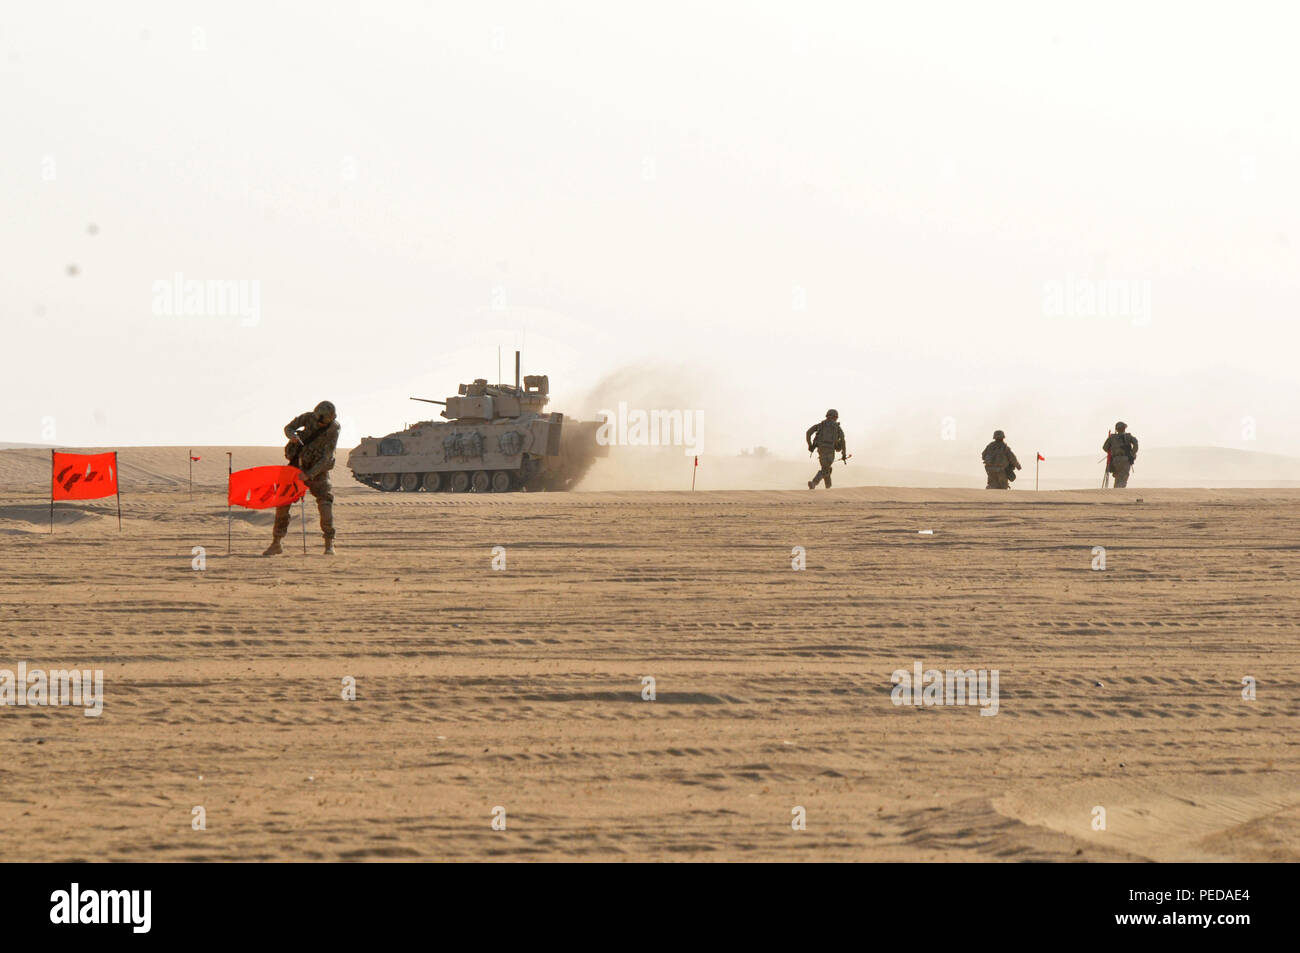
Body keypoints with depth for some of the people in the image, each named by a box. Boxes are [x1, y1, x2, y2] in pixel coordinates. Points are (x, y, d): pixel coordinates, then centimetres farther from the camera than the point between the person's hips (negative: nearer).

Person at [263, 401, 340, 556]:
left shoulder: (333, 431, -20)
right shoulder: (309, 417, -11)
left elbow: (326, 458, -22)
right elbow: (288, 428, 0)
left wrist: (309, 475, -30)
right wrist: (292, 435, -25)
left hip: (317, 469, -3)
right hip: (296, 464, 3)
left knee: (325, 502, -19)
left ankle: (329, 544, -10)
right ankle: (276, 544, 11)